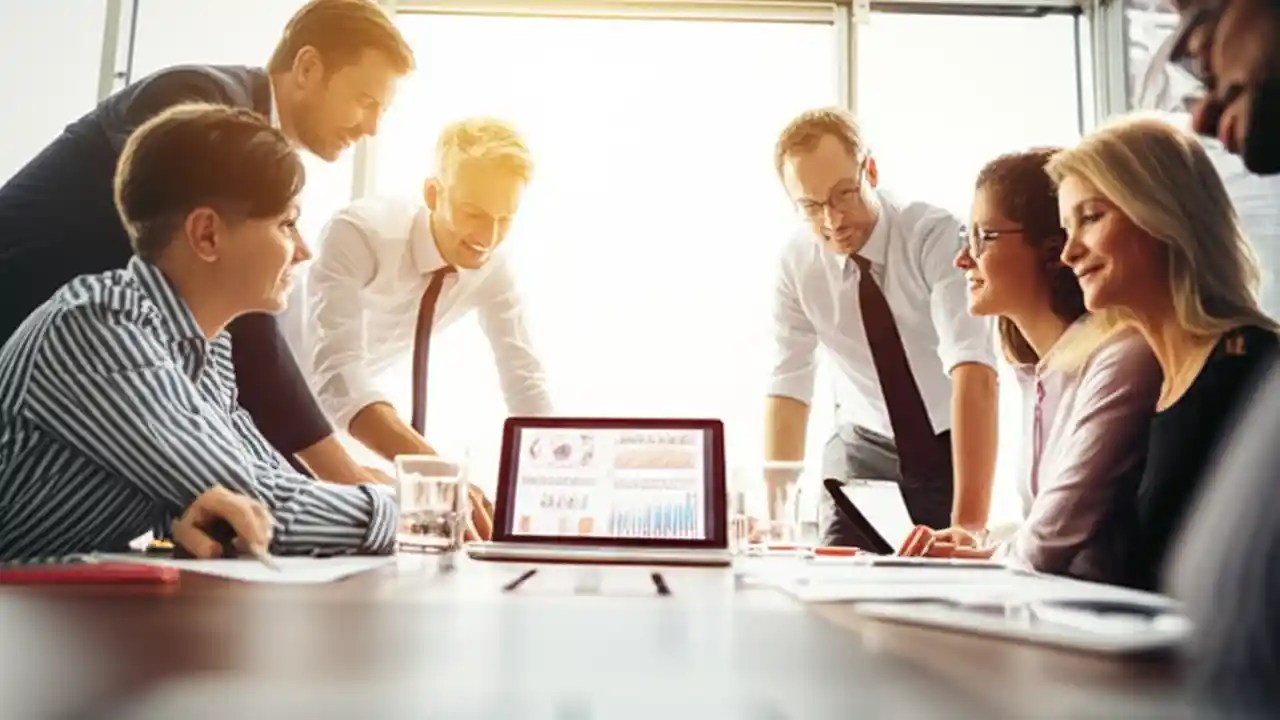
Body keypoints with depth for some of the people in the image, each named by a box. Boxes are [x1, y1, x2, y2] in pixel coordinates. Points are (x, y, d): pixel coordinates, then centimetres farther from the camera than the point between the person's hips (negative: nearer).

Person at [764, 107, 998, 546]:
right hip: (865, 451, 2)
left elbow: (974, 371, -36)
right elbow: (787, 387, -14)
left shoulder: (936, 235, -25)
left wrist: (969, 522, -46)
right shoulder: (795, 262, -13)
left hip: (953, 446, -2)